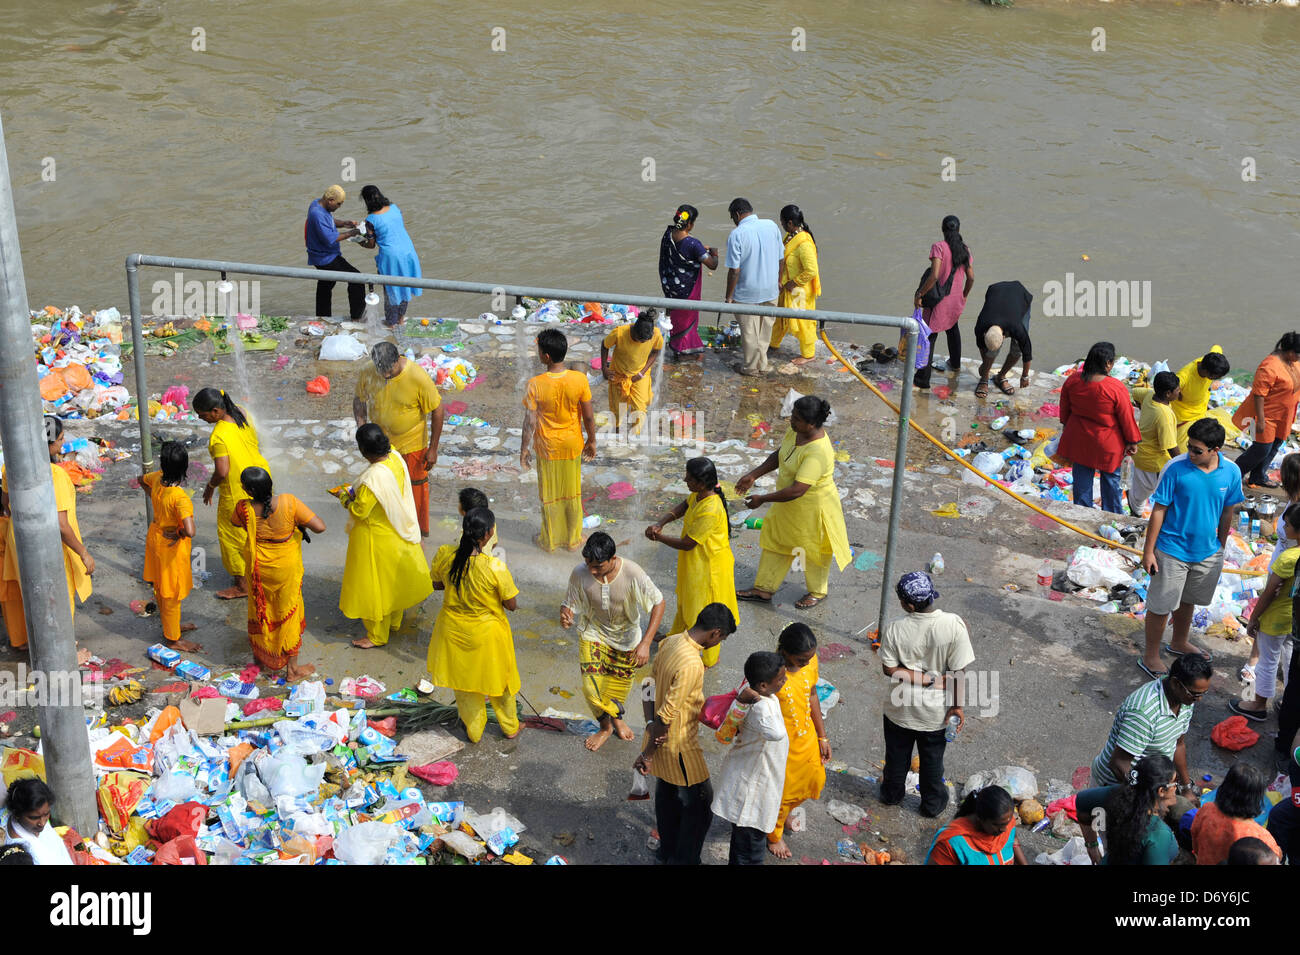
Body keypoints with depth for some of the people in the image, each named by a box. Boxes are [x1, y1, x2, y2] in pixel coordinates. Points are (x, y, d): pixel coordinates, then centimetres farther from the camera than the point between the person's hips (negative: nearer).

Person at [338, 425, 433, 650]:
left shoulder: (372, 479, -37)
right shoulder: (395, 457, -12)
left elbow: (359, 511, -25)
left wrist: (345, 498, -7)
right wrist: (355, 491, 5)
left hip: (377, 538, -8)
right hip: (398, 530, 8)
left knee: (375, 585, 12)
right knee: (394, 579, 26)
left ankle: (377, 635, 28)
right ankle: (394, 621, 47)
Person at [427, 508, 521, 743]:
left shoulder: (444, 555, -21)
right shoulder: (495, 567, -32)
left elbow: (437, 584, -1)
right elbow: (511, 605, -18)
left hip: (453, 631, 3)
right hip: (487, 634, -3)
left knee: (462, 681, 26)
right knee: (498, 679, 24)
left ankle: (474, 730, 45)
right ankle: (510, 727, 45)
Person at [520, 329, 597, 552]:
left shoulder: (535, 385, -23)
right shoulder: (579, 380, -18)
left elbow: (530, 422, -15)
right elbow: (589, 416, -9)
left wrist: (524, 448, 0)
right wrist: (591, 441, 7)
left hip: (547, 447, -2)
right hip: (572, 445, 2)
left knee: (549, 495, 17)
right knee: (572, 493, 19)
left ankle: (549, 541, 32)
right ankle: (573, 539, 33)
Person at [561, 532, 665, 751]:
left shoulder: (632, 573, -33)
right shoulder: (579, 574, -27)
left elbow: (658, 603, -23)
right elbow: (570, 604, -13)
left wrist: (645, 643, -30)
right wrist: (565, 616, -39)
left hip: (626, 635, 0)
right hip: (593, 633, 0)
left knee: (621, 680, 17)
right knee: (591, 685, -8)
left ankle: (616, 718, 50)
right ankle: (605, 725, 22)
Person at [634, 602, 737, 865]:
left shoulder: (671, 642, -5)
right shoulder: (692, 664, -33)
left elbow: (652, 683, 5)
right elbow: (666, 715, -29)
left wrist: (652, 723, 4)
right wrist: (648, 754, -20)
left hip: (660, 735, 9)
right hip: (679, 745, -9)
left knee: (667, 794, 25)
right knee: (700, 803, 10)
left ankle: (668, 851, 43)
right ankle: (683, 860, 22)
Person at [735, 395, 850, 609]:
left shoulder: (818, 453, -38)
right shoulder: (796, 431, -11)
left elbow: (797, 490, -38)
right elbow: (778, 455, 7)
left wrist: (762, 499, -29)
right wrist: (753, 475, 0)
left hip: (813, 508, -8)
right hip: (789, 505, 8)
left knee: (813, 550, 17)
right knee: (775, 542, 21)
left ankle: (818, 591, 43)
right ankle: (764, 589, 39)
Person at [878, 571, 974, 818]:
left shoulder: (895, 629, -24)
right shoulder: (954, 625, -26)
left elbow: (889, 669, -17)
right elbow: (958, 671, -19)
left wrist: (922, 678, -13)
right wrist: (958, 705, -8)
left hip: (900, 708, 0)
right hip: (935, 711, 0)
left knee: (897, 754, 27)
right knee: (932, 759, 24)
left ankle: (891, 793, 50)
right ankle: (932, 804, 45)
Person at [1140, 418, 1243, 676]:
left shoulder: (1231, 472, -10)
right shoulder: (1176, 468, -20)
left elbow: (1226, 512, 4)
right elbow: (1159, 510, -13)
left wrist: (1220, 548, 12)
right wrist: (1148, 551, -11)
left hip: (1207, 552, 4)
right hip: (1173, 551, -4)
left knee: (1188, 601, 24)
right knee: (1161, 606, 7)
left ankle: (1179, 643, 47)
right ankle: (1150, 656, 25)